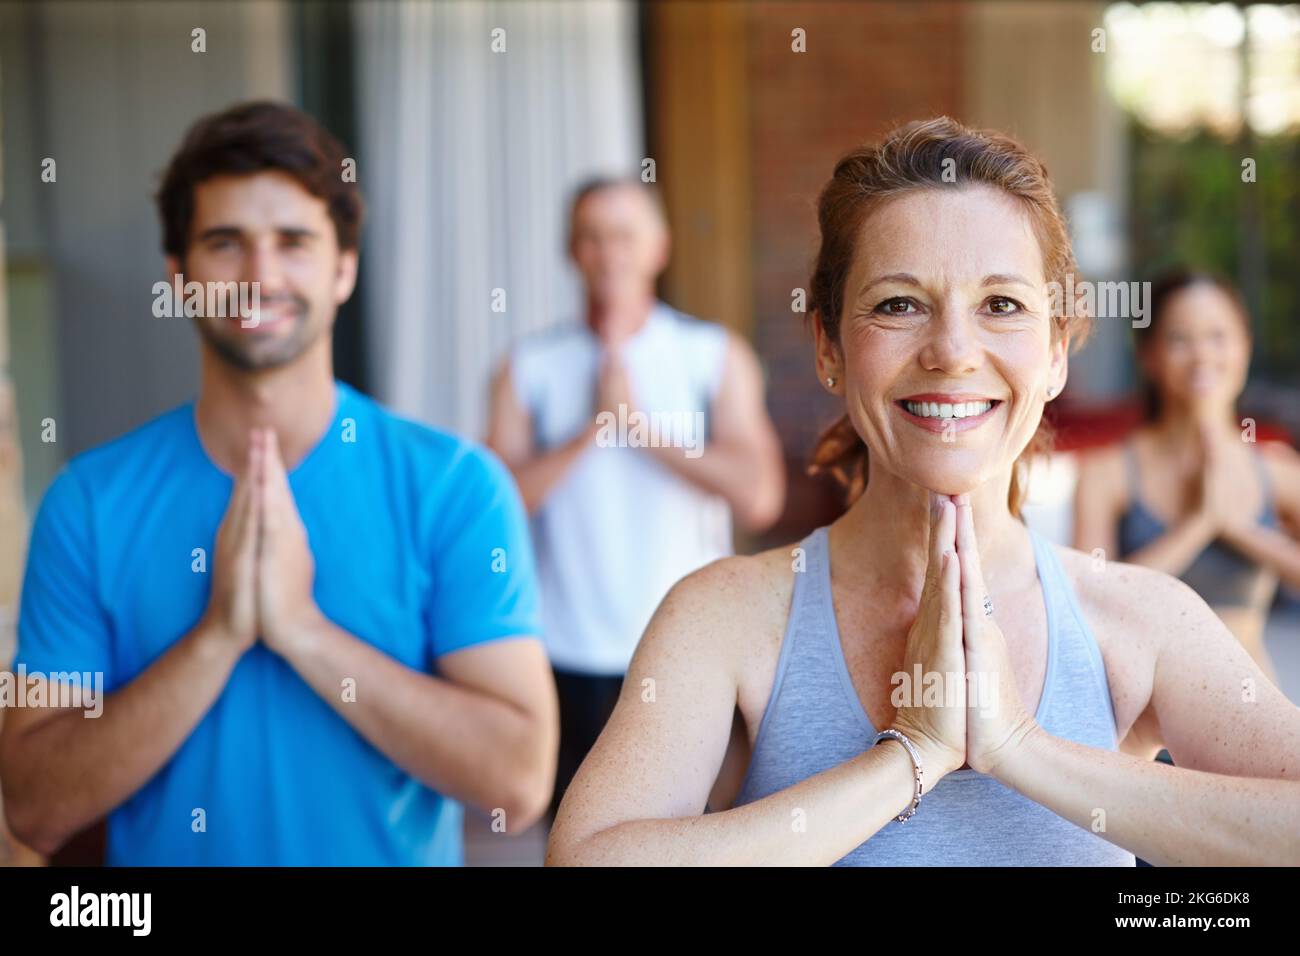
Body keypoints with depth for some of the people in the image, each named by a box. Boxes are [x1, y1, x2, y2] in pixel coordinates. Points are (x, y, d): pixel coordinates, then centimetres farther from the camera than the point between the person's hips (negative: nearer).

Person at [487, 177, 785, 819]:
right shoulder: (530, 368, 5)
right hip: (573, 654, 1)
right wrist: (594, 429, -13)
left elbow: (759, 498, -10)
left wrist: (638, 422, -10)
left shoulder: (716, 356, 3)